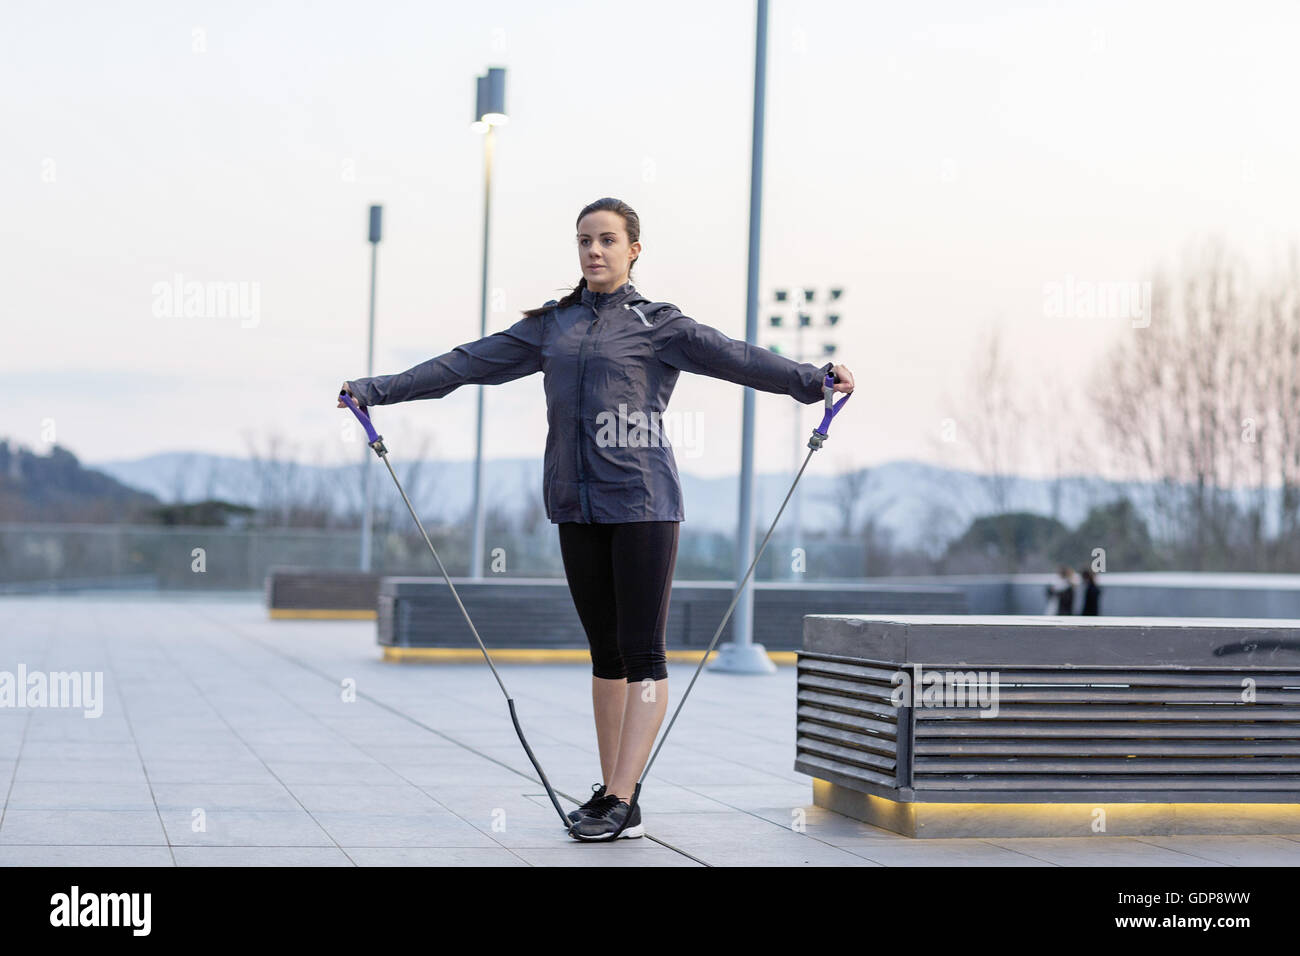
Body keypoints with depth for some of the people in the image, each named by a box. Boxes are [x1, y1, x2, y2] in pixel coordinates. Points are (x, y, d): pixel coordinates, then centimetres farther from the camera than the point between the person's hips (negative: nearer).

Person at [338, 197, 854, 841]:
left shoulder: (659, 325, 0)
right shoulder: (552, 326, 14)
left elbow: (735, 358, -12)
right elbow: (468, 364, 17)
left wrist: (815, 378, -28)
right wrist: (376, 390, 18)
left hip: (642, 502, -5)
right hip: (578, 505, 5)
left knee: (643, 655, -7)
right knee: (605, 652, 10)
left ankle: (619, 802, -8)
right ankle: (611, 791, 16)